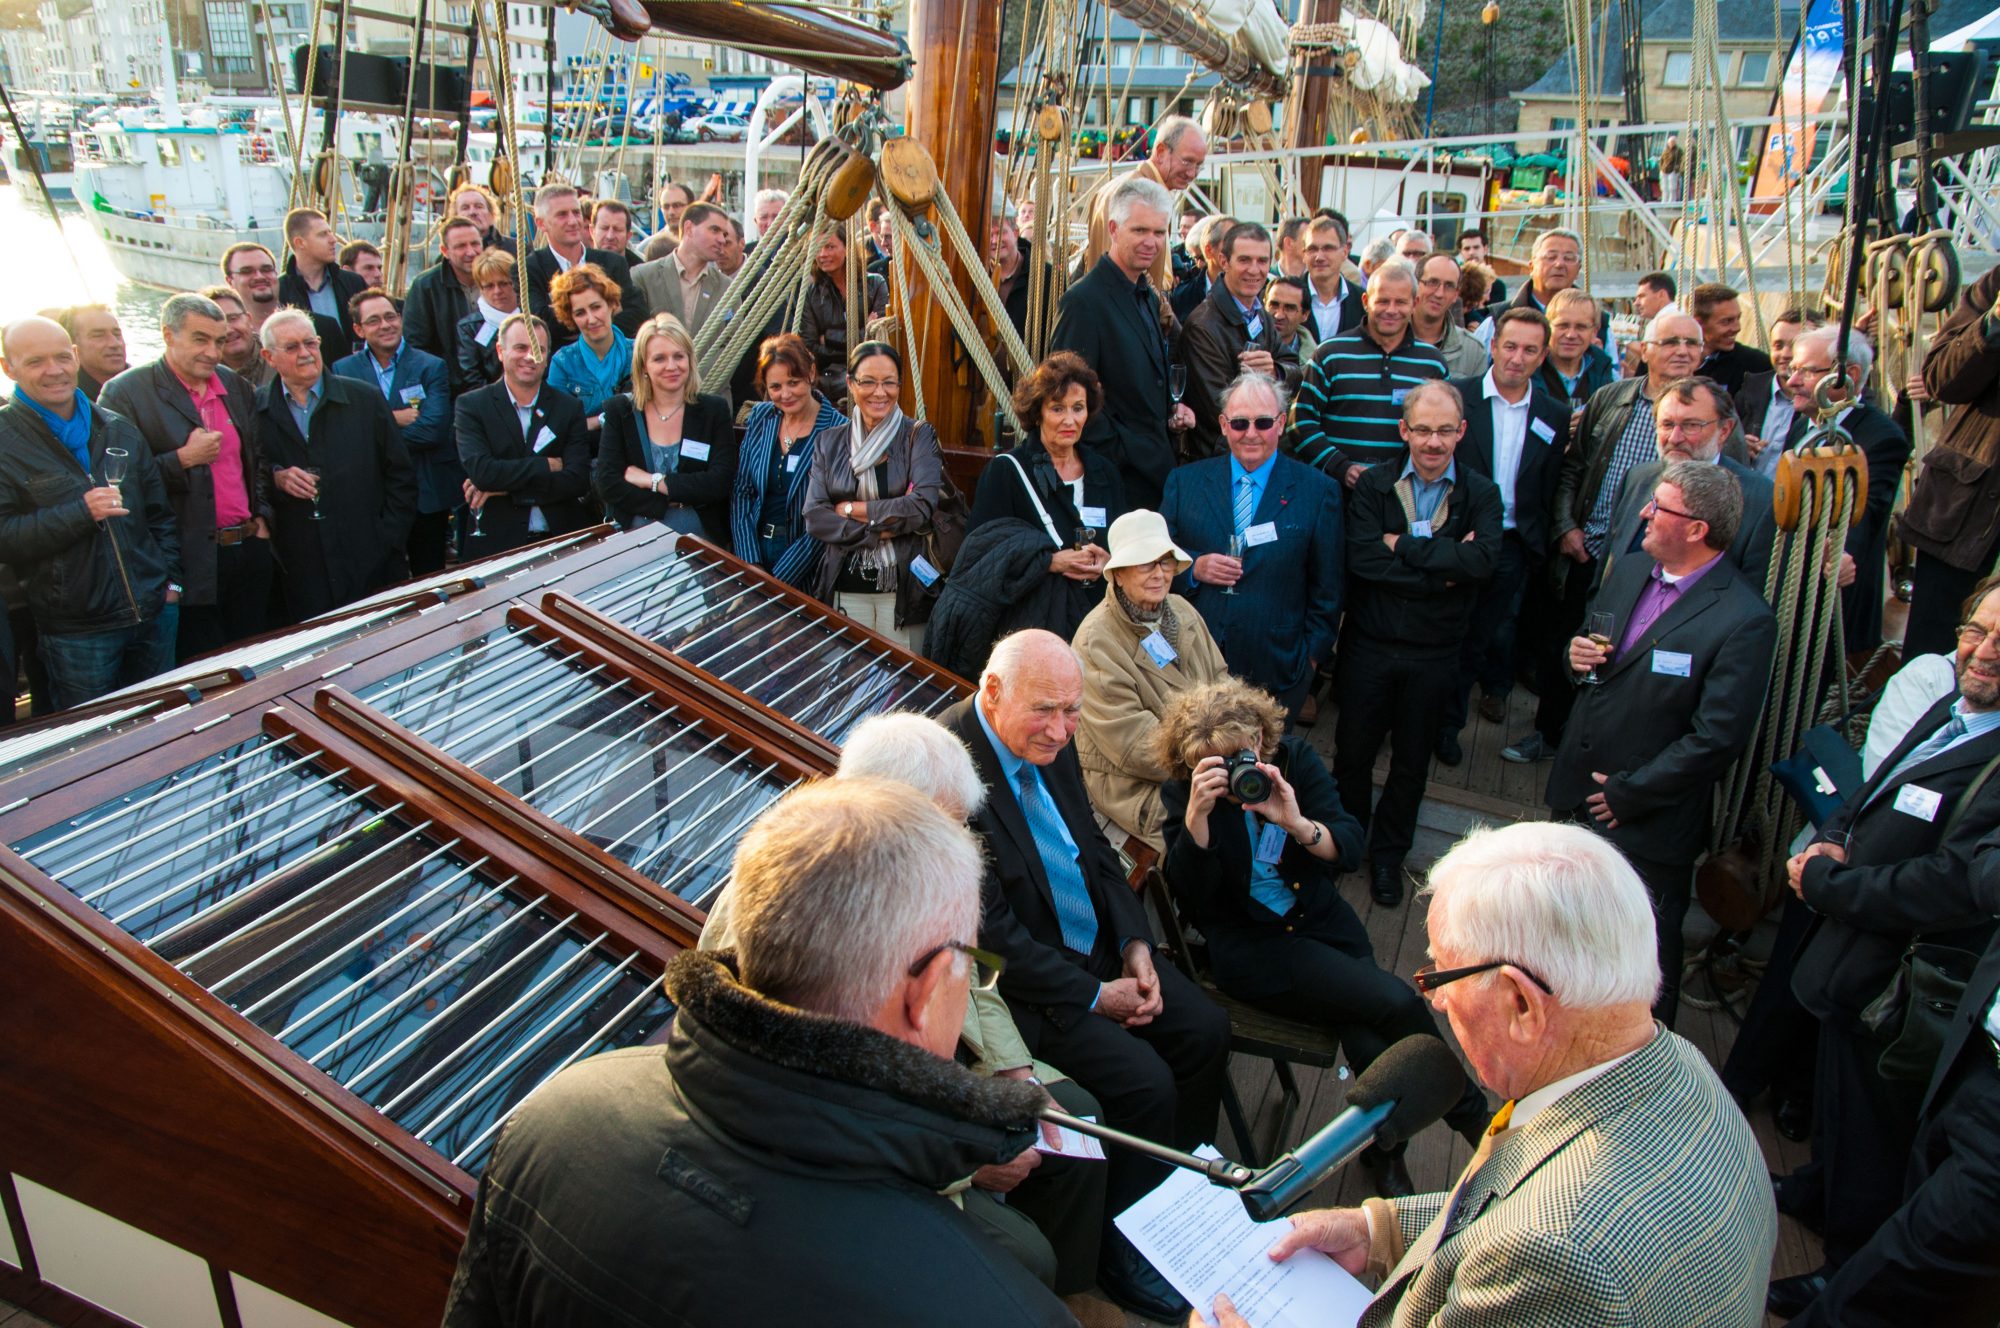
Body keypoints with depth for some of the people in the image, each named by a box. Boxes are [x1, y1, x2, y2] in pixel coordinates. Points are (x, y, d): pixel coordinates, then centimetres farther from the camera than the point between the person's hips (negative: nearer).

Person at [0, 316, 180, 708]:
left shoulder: (118, 429, 10)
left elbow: (159, 510, 16)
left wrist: (170, 577, 9)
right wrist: (80, 514, -24)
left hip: (155, 613, 5)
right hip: (75, 629, -4)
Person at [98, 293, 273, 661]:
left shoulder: (237, 388, 13)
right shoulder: (125, 392, -6)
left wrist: (261, 515, 8)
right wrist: (182, 459, -18)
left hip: (250, 550, 6)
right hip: (190, 563, -5)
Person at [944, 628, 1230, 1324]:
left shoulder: (1049, 741, -1)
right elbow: (991, 935, -24)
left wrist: (1135, 945, -1)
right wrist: (1095, 997, -16)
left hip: (1101, 950, 9)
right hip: (1023, 982, -8)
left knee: (1206, 1030, 4)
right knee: (1145, 1082, -16)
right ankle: (1123, 1248, 9)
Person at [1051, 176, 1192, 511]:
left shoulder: (1149, 297, 15)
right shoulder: (1084, 300, -14)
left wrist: (1171, 408, 8)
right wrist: (1119, 450, -17)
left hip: (1157, 470, 9)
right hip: (1118, 475, -8)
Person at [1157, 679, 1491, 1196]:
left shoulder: (1295, 756, -3)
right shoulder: (1182, 794, -10)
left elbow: (1350, 846, -8)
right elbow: (1190, 894, -18)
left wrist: (1297, 823, -28)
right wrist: (1197, 814, -33)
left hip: (1321, 920, 3)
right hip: (1247, 944, -3)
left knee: (1372, 1046, -21)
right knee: (1395, 1003, -21)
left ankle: (1384, 1153, 12)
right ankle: (1470, 1113, 8)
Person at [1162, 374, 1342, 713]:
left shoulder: (1318, 491, 0)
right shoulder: (1184, 481, 5)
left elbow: (1327, 586, 3)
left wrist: (1314, 652, 0)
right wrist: (1193, 567, -12)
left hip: (1277, 669, -1)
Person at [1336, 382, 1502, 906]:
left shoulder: (1481, 494, -3)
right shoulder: (1374, 486, -3)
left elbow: (1484, 561, -22)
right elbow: (1361, 558, -19)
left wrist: (1404, 545, -20)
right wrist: (1442, 570, -21)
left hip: (1435, 654, 0)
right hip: (1369, 646, 0)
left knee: (1412, 760, 15)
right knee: (1353, 750, 12)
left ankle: (1388, 854, 35)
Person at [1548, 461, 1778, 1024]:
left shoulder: (1744, 621, -21)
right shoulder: (1628, 573, 3)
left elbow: (1717, 738, -22)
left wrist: (1627, 793, -17)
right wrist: (1578, 656, -8)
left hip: (1649, 824, -7)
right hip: (1577, 796, 7)